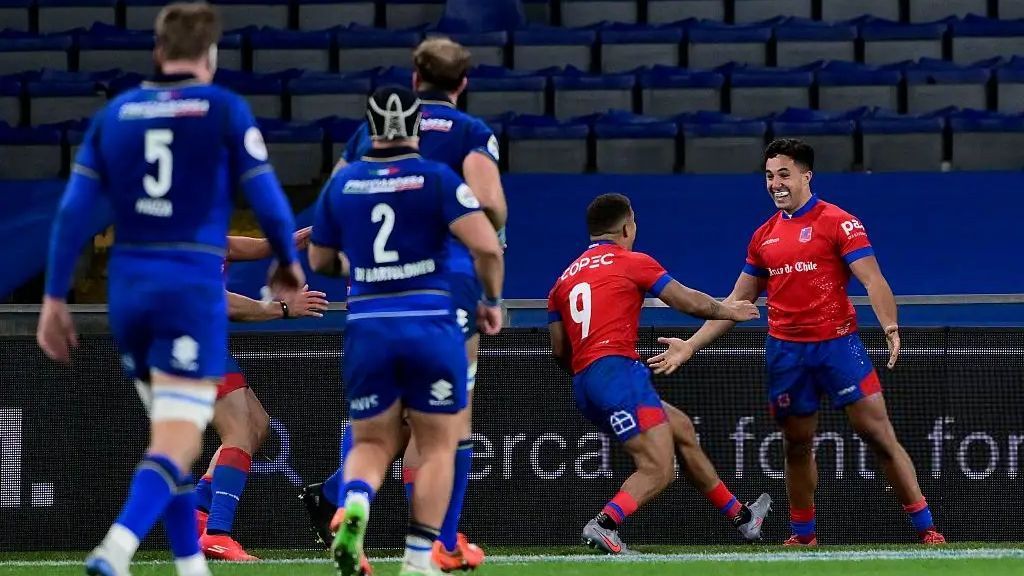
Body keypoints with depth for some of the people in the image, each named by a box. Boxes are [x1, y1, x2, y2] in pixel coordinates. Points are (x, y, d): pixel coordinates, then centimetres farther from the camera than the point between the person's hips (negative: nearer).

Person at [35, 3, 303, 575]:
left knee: (172, 434, 21)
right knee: (176, 445, -9)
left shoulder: (115, 114, 8)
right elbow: (269, 202, -3)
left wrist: (55, 298, 8)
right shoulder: (225, 110, -2)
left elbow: (73, 212, 4)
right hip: (193, 287, -5)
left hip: (129, 286, 5)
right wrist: (289, 263, 16)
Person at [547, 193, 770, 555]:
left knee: (681, 429, 23)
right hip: (618, 372, -8)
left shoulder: (565, 279, 19)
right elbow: (690, 303, 8)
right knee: (658, 470, -13)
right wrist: (728, 311, 27)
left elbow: (559, 351, 15)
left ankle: (739, 517, 33)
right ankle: (603, 525, -35)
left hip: (584, 385, 8)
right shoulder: (633, 263, 3)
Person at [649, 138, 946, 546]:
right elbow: (737, 300, 20)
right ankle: (803, 536, 20)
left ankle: (925, 527, -3)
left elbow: (872, 280, -12)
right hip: (786, 351, 5)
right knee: (797, 446, 9)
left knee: (878, 434, -8)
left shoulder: (837, 222, -4)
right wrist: (691, 345, 16)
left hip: (837, 343, -5)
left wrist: (891, 328, -29)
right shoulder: (765, 236, 13)